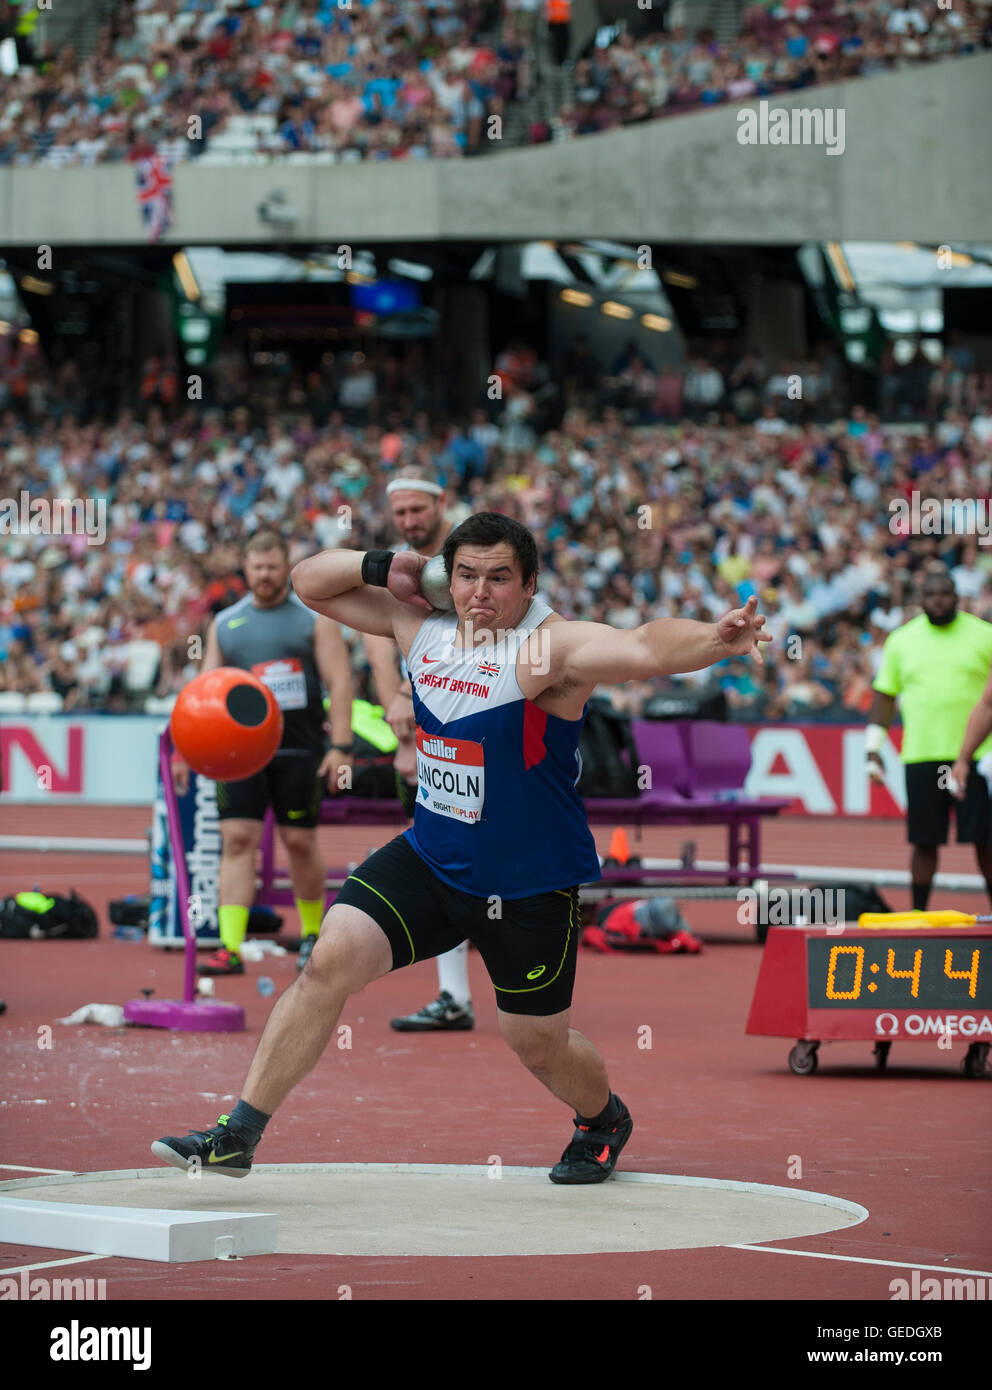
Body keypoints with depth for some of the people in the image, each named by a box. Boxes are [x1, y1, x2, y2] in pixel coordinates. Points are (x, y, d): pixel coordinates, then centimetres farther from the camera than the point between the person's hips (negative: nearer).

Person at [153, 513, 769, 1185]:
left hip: (529, 888, -5)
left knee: (537, 1042, 9)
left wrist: (715, 640, -59)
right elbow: (310, 581, 10)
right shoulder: (422, 627, -1)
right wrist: (386, 567, -7)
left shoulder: (551, 646, -21)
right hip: (429, 859, 5)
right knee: (330, 961, -11)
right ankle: (239, 1135, -4)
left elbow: (645, 648, -41)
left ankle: (604, 1121, 44)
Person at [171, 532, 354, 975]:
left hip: (298, 750, -2)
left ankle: (313, 934, 25)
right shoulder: (224, 624, 12)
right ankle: (230, 948, -14)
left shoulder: (314, 619, 3)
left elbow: (339, 681, -3)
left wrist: (340, 747, -12)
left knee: (300, 841, 4)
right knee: (237, 839, -8)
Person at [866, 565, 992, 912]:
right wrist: (873, 750, 8)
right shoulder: (902, 640, 9)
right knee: (924, 841, 2)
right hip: (921, 755, 1)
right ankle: (918, 915, 10)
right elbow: (884, 697, 14)